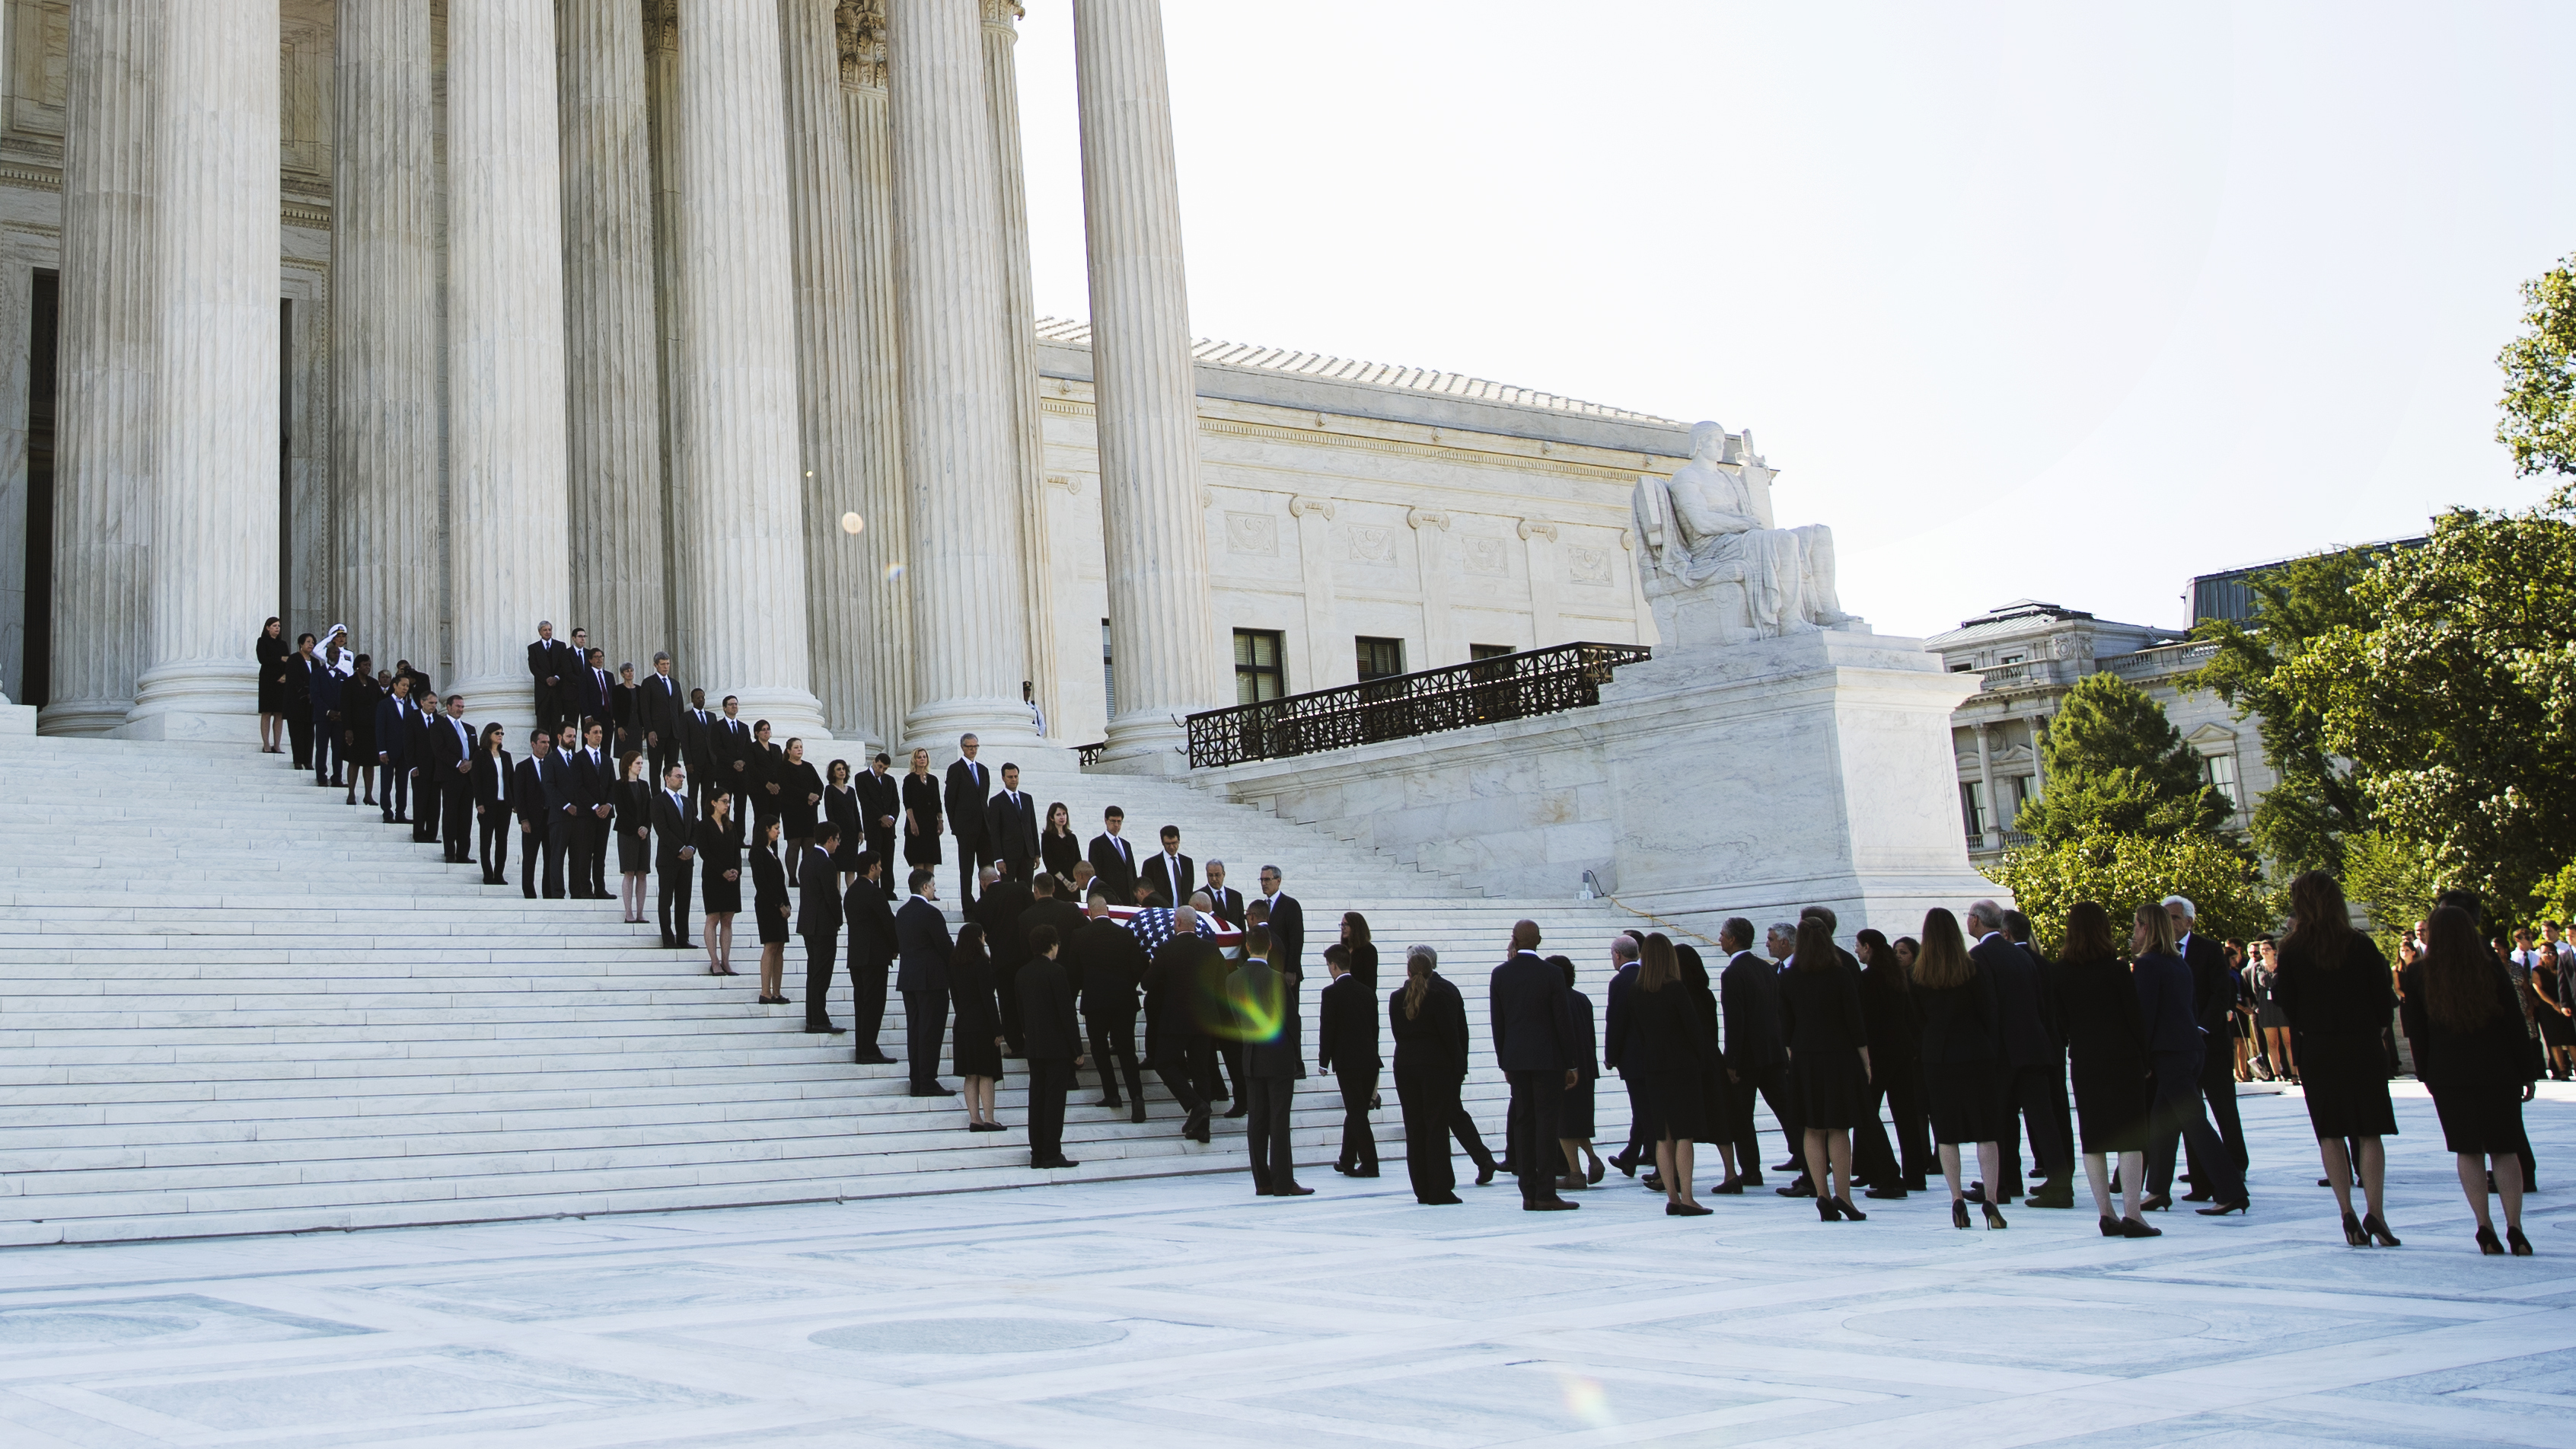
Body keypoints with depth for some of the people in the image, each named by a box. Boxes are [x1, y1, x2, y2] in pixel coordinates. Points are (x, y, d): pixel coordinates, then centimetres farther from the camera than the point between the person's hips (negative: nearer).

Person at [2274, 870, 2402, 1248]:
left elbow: (2287, 1005, -2)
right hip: (2362, 1047, 0)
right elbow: (2384, 1000, -1)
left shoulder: (2292, 950, -5)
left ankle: (2348, 1215, 3)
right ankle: (2374, 1212, -7)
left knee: (2330, 1135, 7)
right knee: (2369, 1133, 5)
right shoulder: (2362, 946, -5)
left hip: (2316, 1051, 0)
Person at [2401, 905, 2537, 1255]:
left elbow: (2416, 1030, 1)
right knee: (2505, 1149, 7)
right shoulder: (2492, 970, -5)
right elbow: (2515, 1025, -1)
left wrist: (2426, 1073, 10)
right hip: (2497, 1071, 0)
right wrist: (2525, 1072, 7)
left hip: (2448, 1074, 0)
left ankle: (2485, 1227, 0)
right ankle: (2514, 1227, -3)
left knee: (2467, 1151, 7)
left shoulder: (2418, 974, -4)